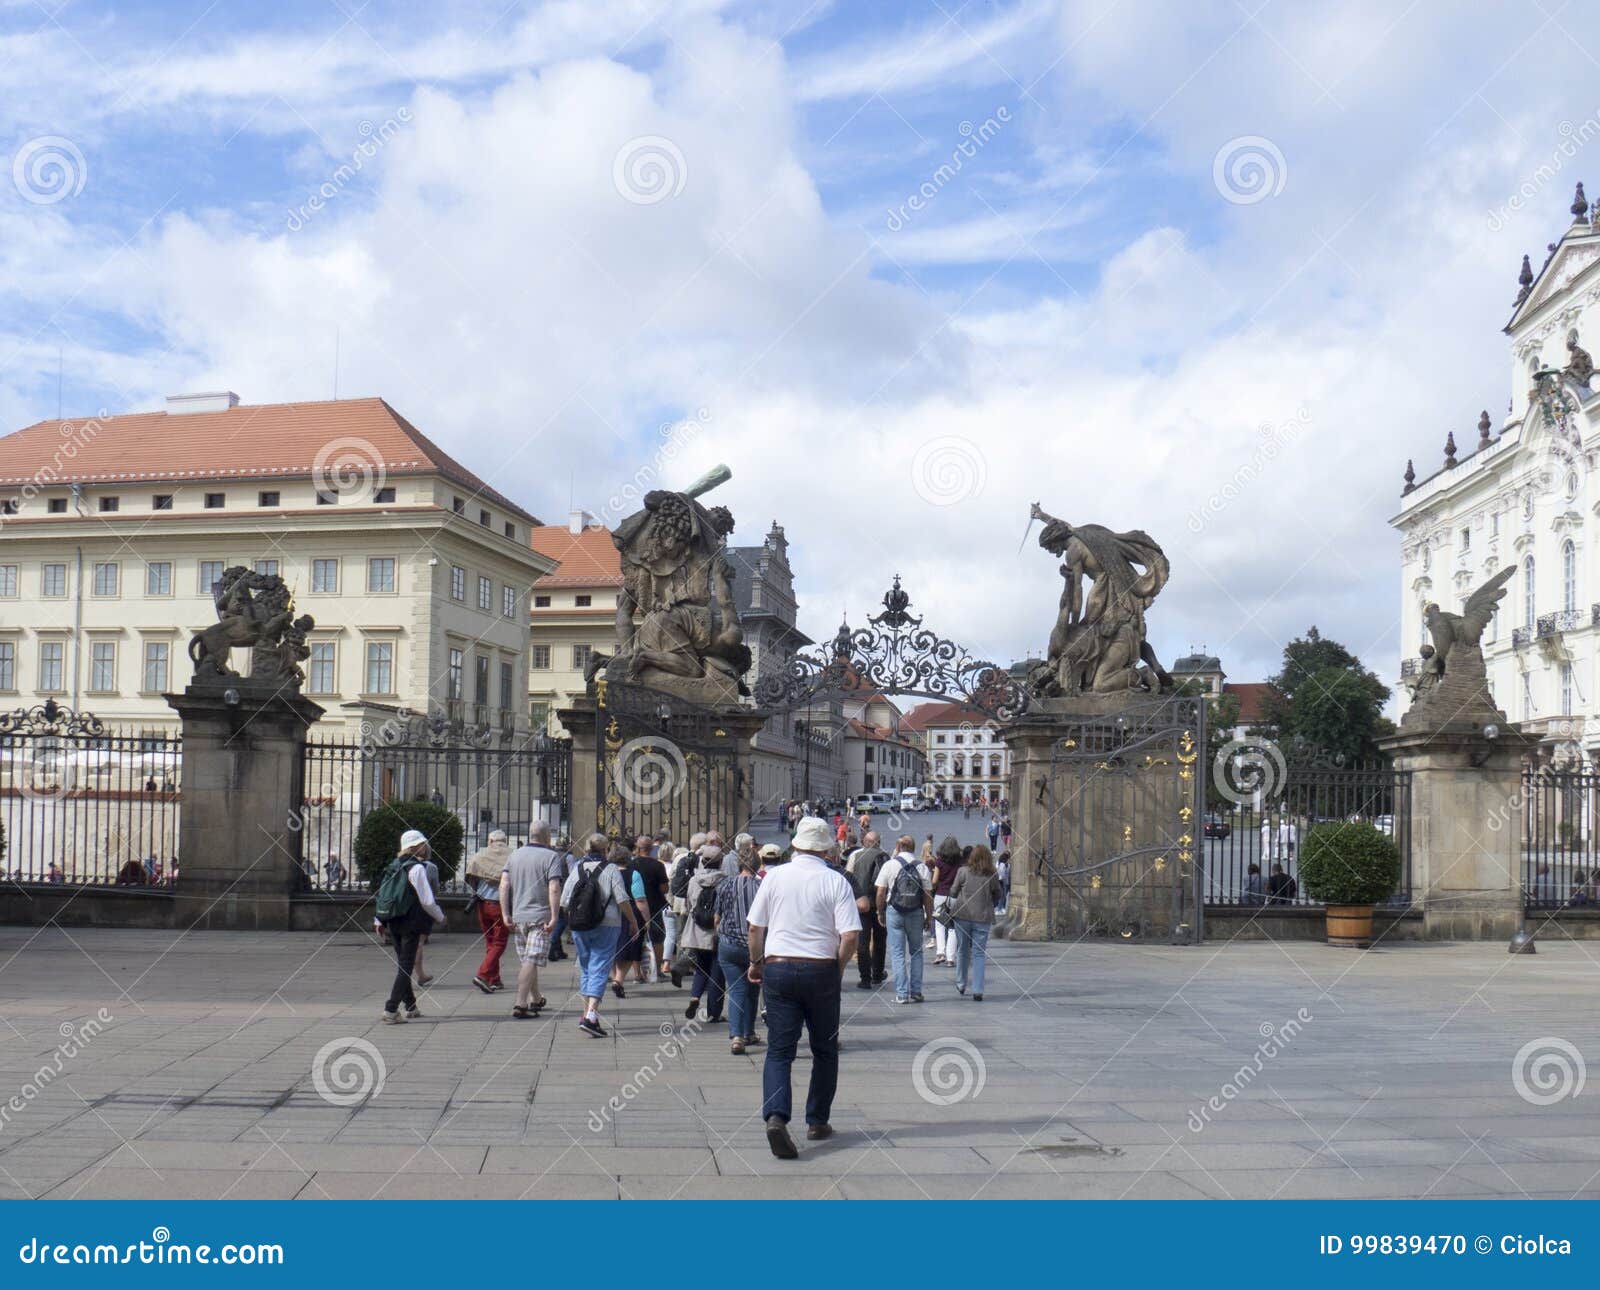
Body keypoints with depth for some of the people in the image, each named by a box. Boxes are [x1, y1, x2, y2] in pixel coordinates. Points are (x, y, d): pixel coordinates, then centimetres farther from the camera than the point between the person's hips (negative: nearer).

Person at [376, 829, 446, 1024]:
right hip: (412, 924, -8)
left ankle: (411, 1007, 26)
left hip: (394, 923, 8)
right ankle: (390, 1011, -9)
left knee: (402, 965, 17)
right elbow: (427, 901, -16)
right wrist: (440, 917, 0)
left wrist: (379, 919, 17)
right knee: (406, 967, -3)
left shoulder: (396, 865, 10)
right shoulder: (418, 868, -15)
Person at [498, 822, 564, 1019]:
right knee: (531, 961, -7)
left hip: (518, 917, 5)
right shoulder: (552, 857, -6)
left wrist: (505, 915, 3)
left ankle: (535, 999, 32)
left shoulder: (515, 855, 9)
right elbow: (554, 889, -16)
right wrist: (554, 917, -16)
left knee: (525, 961, 17)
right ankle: (520, 1004, -15)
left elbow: (504, 886, 2)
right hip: (540, 917, -5)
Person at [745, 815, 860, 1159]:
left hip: (777, 967, 1)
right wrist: (837, 969, 4)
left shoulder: (775, 876, 1)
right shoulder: (836, 882, -6)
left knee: (779, 1049, 1)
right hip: (821, 971, -1)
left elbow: (755, 928, 5)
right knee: (824, 1049, 16)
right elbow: (850, 937, -12)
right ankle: (817, 1122, 22)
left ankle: (775, 1116, -20)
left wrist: (756, 963, 20)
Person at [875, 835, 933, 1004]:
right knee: (916, 952, 13)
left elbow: (881, 893, -3)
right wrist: (929, 915, 9)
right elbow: (928, 895, -1)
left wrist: (880, 912, 10)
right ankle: (916, 992, 12)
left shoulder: (889, 865, -4)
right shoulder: (922, 867, -1)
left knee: (897, 953, 3)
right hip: (916, 913, 1)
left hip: (894, 912, -1)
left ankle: (902, 993, 0)